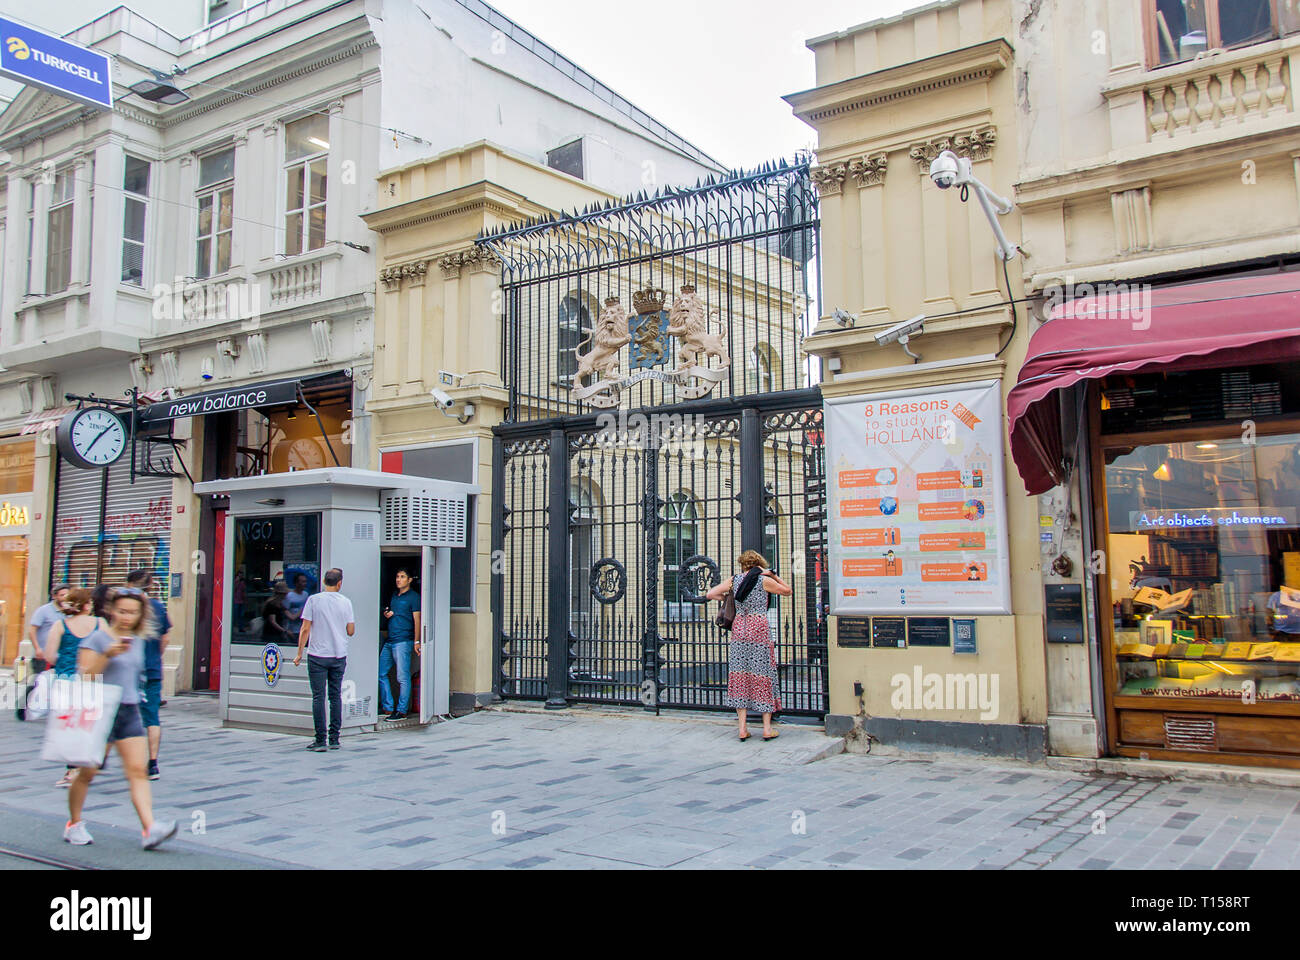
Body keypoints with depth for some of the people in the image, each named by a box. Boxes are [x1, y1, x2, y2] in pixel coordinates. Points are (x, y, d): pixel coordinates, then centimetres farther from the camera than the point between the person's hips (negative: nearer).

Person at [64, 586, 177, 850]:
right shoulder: (97, 639, -6)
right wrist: (107, 655, -25)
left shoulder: (138, 641, 12)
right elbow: (85, 677, -14)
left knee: (137, 771, -6)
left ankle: (149, 829, -15)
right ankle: (74, 824, 27)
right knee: (87, 773, 5)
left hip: (129, 712, 4)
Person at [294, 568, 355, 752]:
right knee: (335, 696, 10)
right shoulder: (346, 602, 1)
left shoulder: (313, 600, -5)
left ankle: (320, 740, -1)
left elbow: (305, 629, -6)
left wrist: (299, 653, 1)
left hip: (318, 655, -2)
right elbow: (351, 631, 3)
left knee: (318, 697, 0)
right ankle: (334, 739, 11)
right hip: (339, 655, 2)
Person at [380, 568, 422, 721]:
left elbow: (417, 620, -9)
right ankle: (387, 707, 17)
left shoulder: (413, 597, -4)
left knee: (403, 677, -5)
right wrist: (386, 614, 8)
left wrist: (416, 641, -16)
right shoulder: (394, 595, 18)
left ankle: (401, 711, -1)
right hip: (389, 641, 8)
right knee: (380, 673, 8)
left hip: (403, 641, -8)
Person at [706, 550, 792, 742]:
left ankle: (742, 729, 5)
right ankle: (767, 728, 6)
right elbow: (788, 591, 11)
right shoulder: (764, 580, -2)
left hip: (739, 629, 3)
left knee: (740, 675, 6)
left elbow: (710, 594, 9)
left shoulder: (733, 580, 6)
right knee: (763, 676, 3)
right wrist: (773, 575, 10)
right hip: (759, 629, -3)